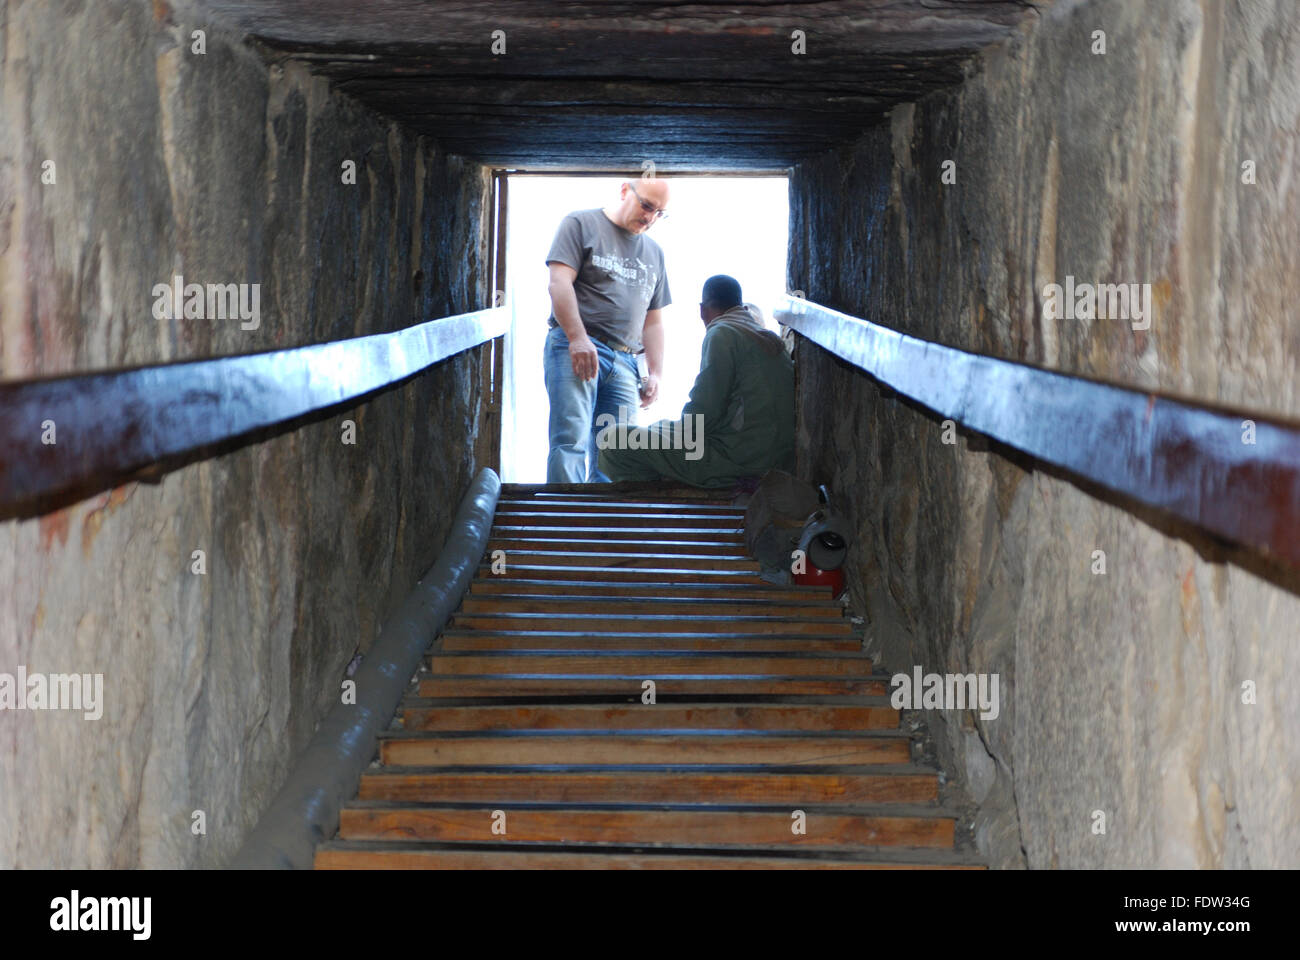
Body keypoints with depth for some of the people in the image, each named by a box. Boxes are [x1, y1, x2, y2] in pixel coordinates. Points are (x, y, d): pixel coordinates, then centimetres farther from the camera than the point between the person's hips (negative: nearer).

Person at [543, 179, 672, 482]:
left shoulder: (653, 252, 26)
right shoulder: (581, 224, 7)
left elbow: (653, 320, 27)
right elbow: (560, 282, -5)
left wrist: (655, 373, 16)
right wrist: (578, 338, -16)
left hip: (624, 363, 6)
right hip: (574, 348, -6)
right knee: (572, 442, -17)